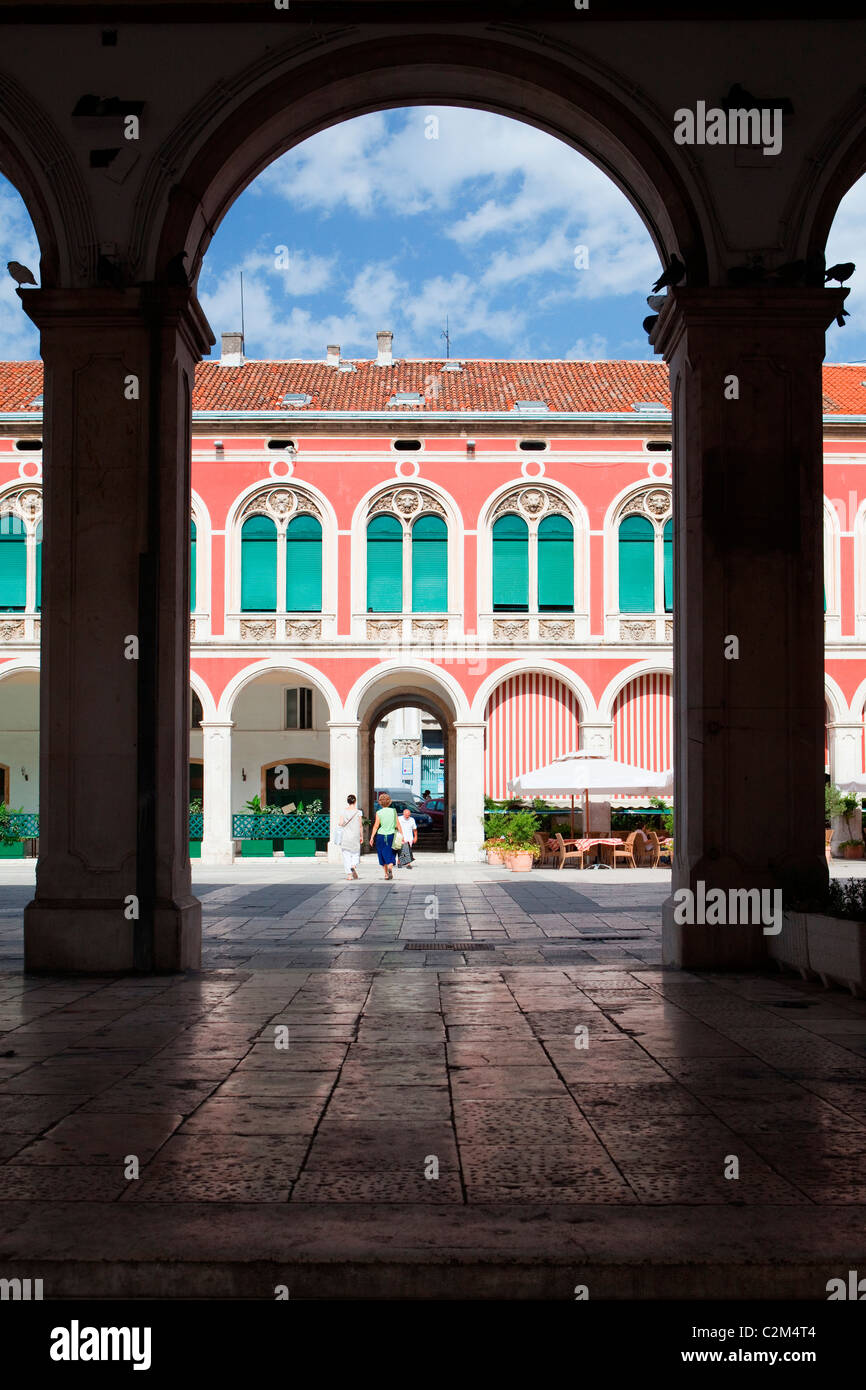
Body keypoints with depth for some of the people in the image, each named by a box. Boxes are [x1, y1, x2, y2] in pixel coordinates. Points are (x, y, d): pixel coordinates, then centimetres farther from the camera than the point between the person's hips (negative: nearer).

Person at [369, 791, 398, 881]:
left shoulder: (379, 813, -5)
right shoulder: (393, 811, 0)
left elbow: (376, 826, -6)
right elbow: (397, 824, 0)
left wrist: (372, 837, -2)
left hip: (381, 835, -1)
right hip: (391, 835, 1)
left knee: (383, 856, 12)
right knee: (390, 855, 5)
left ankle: (386, 874, 15)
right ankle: (390, 867, -22)